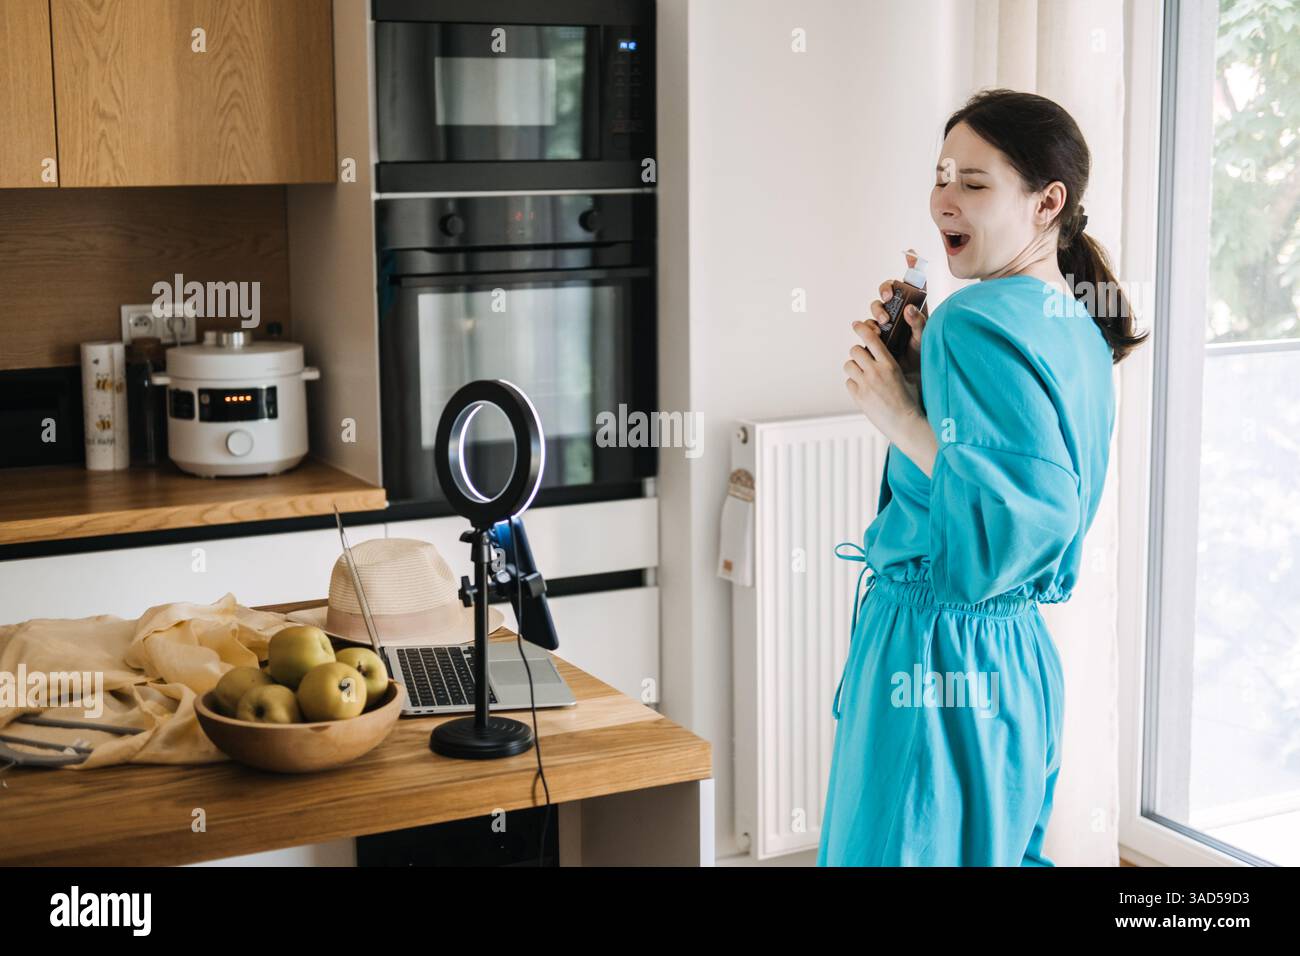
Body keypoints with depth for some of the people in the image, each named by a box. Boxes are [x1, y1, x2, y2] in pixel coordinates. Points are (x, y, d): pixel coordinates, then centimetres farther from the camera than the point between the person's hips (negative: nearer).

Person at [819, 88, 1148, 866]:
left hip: (935, 649, -10)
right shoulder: (1076, 330, 11)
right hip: (1021, 653, 10)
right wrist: (920, 365, 10)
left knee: (905, 848, 2)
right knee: (1000, 847, 20)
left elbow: (1017, 519, -29)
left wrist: (903, 420, -21)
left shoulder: (976, 322, -19)